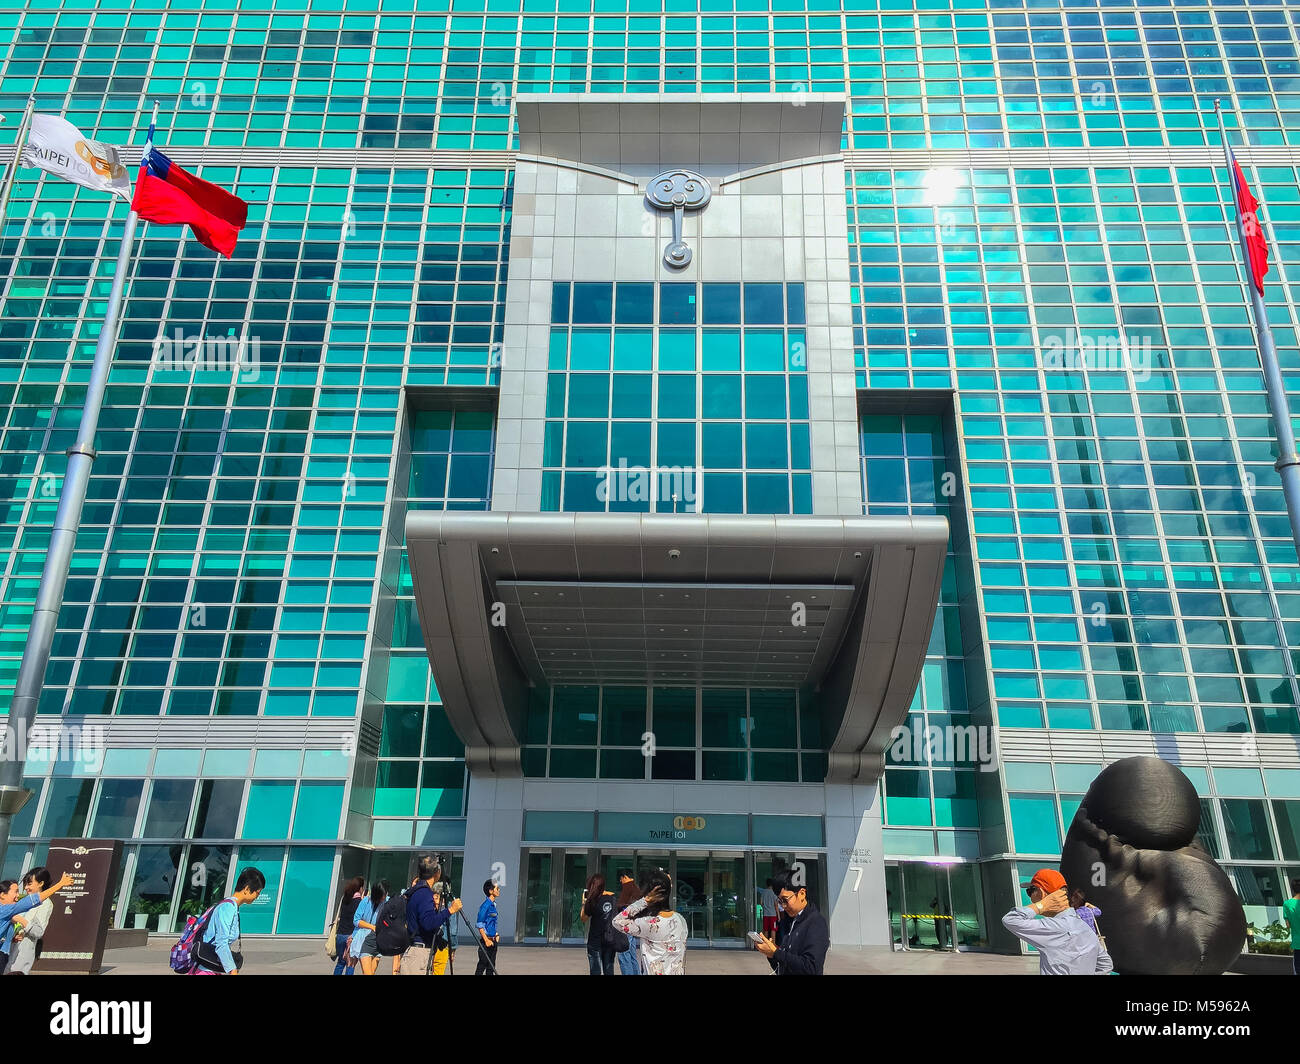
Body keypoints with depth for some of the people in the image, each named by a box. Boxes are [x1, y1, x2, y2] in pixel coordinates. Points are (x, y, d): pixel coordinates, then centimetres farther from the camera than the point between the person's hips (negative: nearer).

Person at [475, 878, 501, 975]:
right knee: (482, 966, -7)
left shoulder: (493, 904, 12)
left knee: (491, 967, 10)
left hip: (493, 941, 9)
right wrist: (486, 940, -19)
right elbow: (479, 925, -17)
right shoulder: (485, 905, -15)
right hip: (486, 941, -9)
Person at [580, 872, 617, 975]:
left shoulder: (592, 901, -13)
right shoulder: (613, 896, -3)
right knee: (609, 970, 12)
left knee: (596, 970, 4)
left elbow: (584, 919, -3)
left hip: (595, 940, -4)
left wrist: (584, 903, 2)